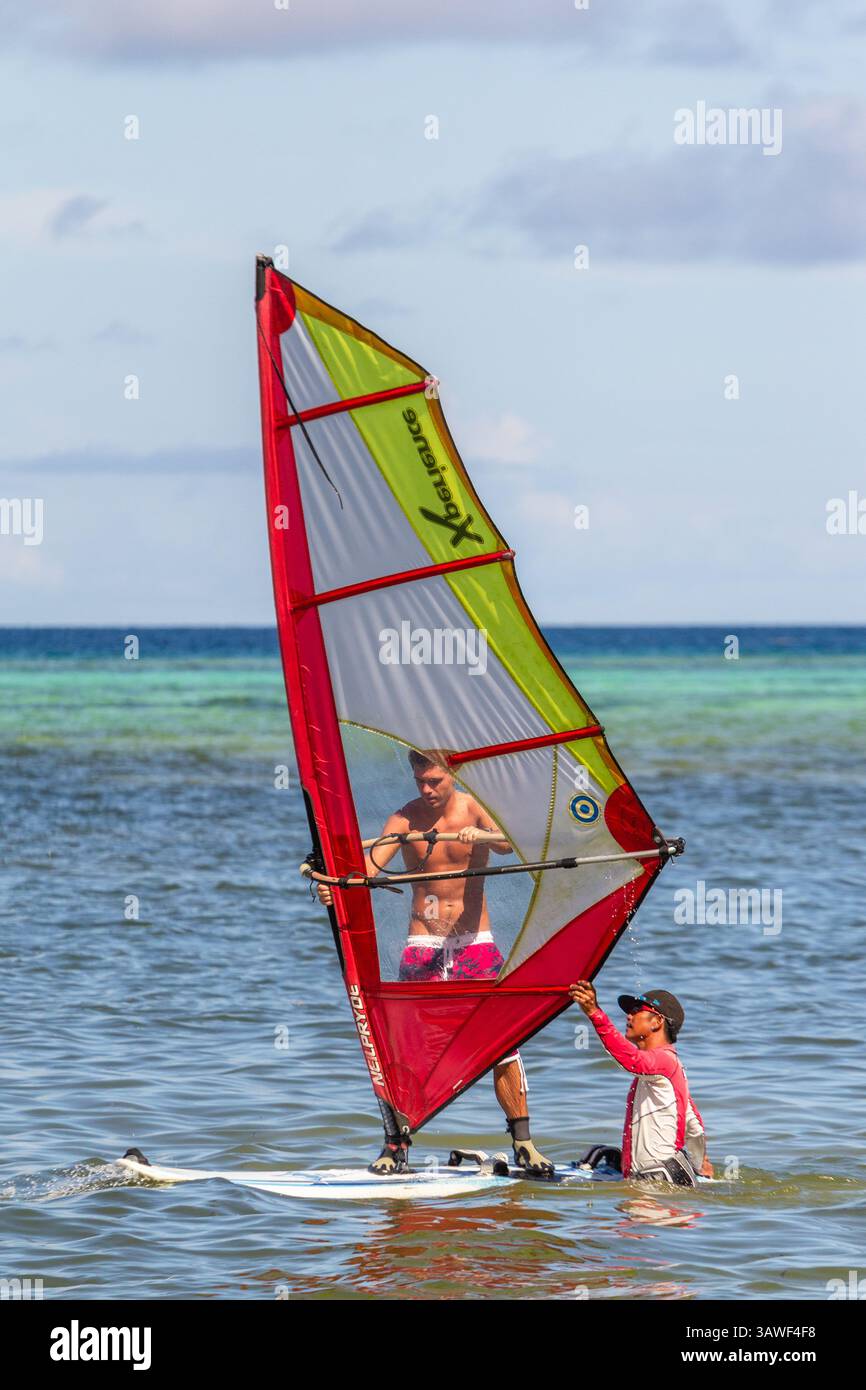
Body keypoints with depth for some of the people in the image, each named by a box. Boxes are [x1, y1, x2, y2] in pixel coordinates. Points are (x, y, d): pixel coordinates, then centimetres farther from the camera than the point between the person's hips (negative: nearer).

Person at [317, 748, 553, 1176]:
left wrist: (481, 835, -43)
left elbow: (506, 843, -20)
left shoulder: (473, 807, -2)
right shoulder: (406, 818, -2)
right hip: (423, 944, 0)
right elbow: (371, 864, -15)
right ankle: (396, 1146, 2)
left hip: (475, 943, 0)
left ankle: (523, 1145, 2)